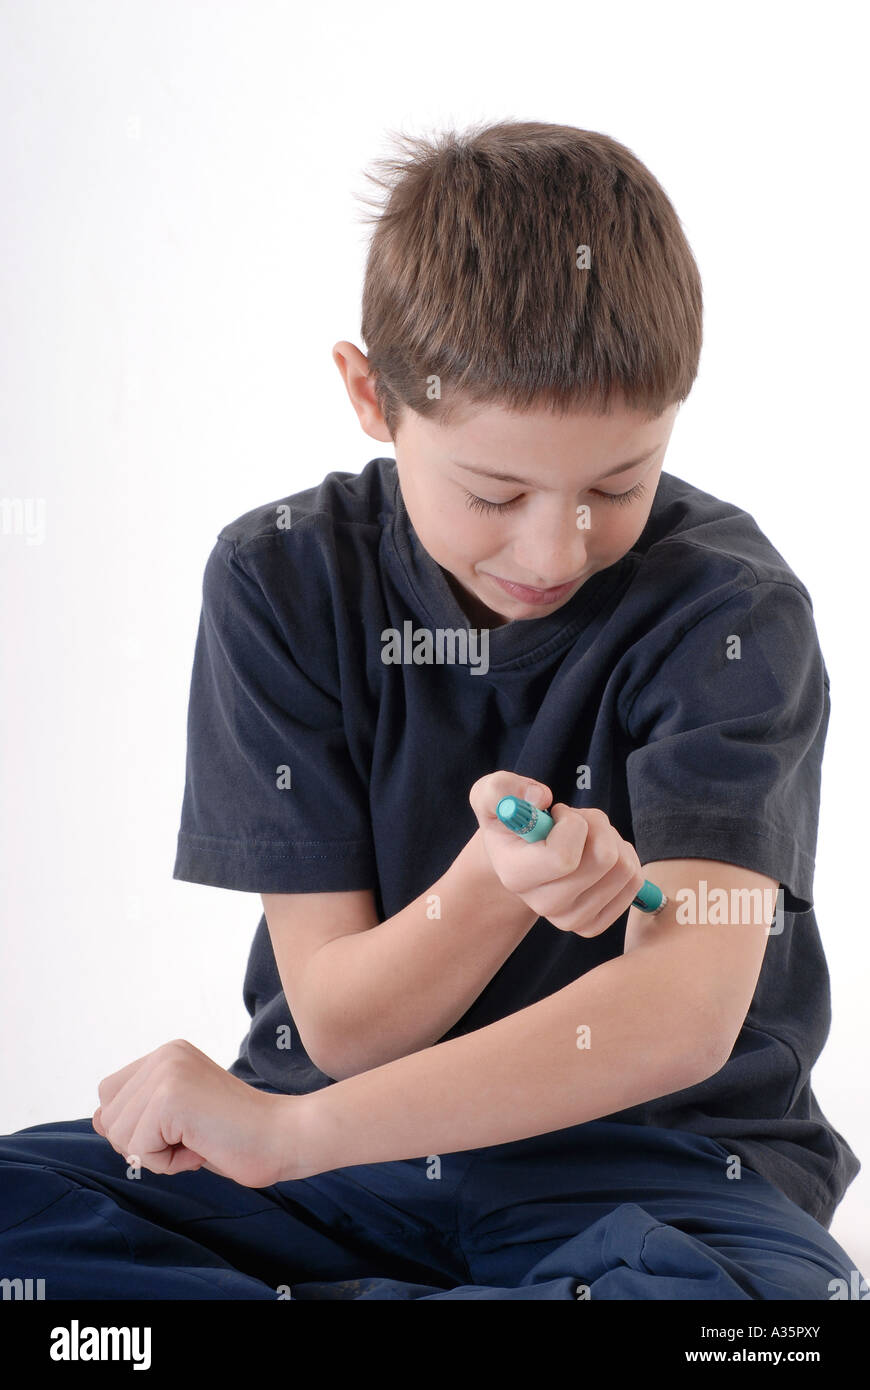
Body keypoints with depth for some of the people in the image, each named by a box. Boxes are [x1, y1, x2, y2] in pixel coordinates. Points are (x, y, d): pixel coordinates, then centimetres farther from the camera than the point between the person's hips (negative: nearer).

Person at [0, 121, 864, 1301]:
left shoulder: (730, 613, -12)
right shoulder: (281, 582, -5)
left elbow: (681, 1016, -23)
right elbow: (338, 1025, -5)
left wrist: (287, 1129, -27)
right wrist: (496, 883, -27)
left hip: (651, 1169, -1)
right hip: (349, 1148, 2)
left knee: (762, 1292, -36)